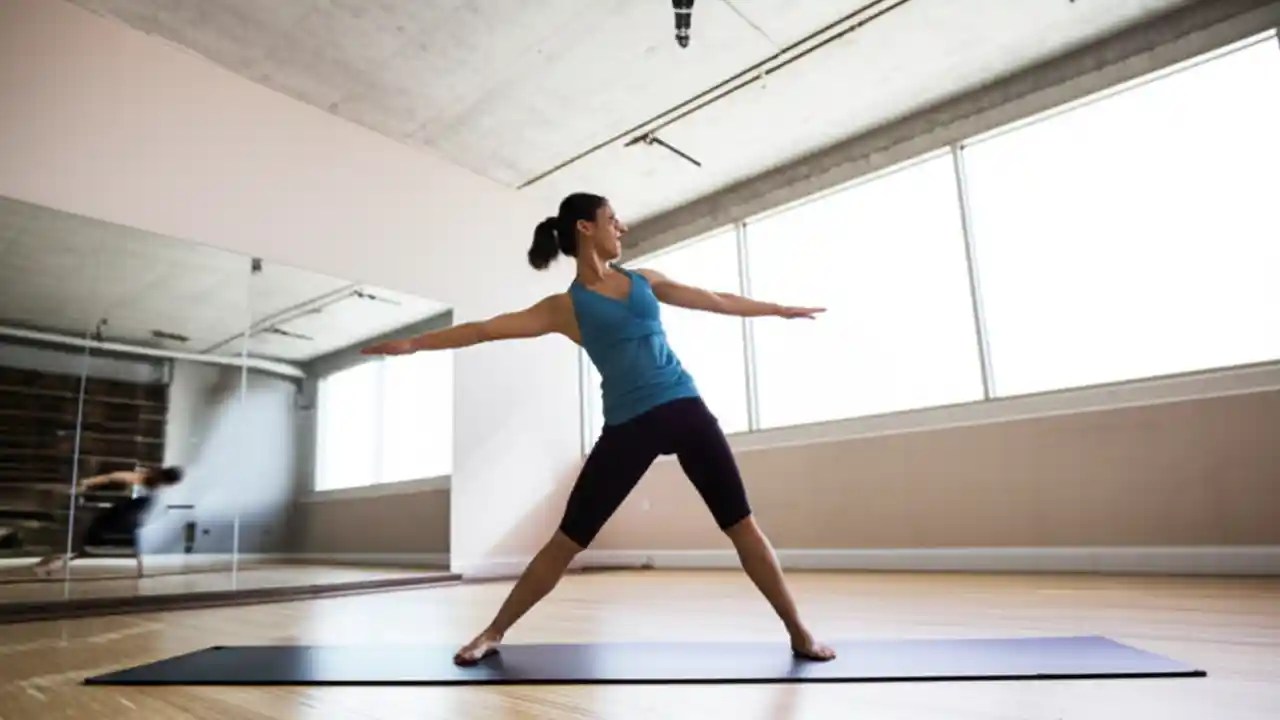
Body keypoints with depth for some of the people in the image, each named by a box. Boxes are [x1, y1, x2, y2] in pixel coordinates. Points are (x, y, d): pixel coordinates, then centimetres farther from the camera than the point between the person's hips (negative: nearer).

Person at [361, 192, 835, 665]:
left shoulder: (645, 280, 15)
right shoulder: (565, 306, 3)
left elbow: (716, 301, 23)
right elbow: (487, 328, -3)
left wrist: (780, 309, 31)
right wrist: (413, 343, -9)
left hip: (684, 408, 3)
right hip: (628, 424, -3)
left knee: (741, 523, 3)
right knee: (568, 538, 1)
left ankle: (799, 633, 17)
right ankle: (494, 633, 18)